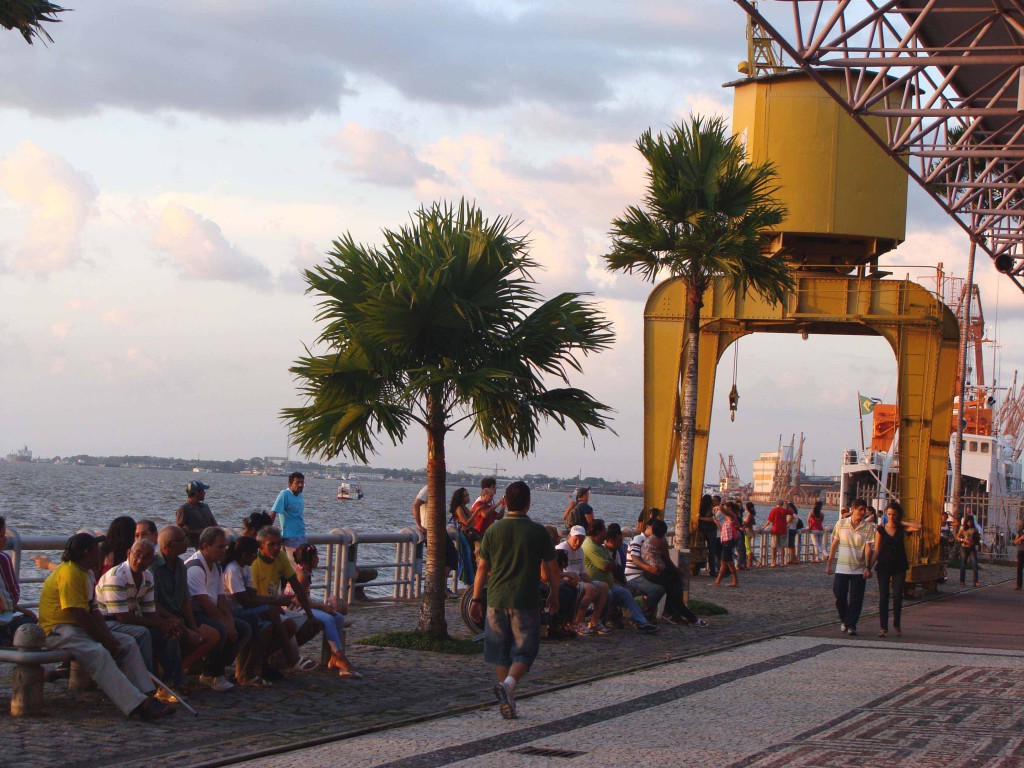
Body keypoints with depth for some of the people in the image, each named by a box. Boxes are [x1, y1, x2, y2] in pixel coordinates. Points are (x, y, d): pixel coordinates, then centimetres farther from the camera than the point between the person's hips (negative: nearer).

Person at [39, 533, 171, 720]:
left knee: (128, 643, 1)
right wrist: (104, 639, -15)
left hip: (78, 628, 11)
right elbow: (78, 614, -21)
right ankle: (136, 705, -43)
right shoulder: (69, 573, -16)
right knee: (98, 653, -33)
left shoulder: (84, 573, 17)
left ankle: (146, 696, -7)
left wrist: (108, 637, -2)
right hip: (59, 630, -11)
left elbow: (92, 610, 13)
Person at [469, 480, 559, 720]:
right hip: (526, 601, -2)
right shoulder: (538, 531, -4)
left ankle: (507, 702, 11)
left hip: (496, 600, 2)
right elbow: (553, 569, 2)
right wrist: (555, 594, 17)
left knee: (501, 652, 12)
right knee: (525, 650, 5)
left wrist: (477, 599, 11)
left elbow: (482, 568, 3)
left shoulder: (493, 530, 1)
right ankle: (508, 684, -20)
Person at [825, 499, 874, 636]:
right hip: (842, 567, 1)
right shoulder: (841, 524, 2)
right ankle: (844, 620, 26)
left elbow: (868, 548, -7)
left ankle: (851, 625, 6)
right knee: (839, 595, 3)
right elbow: (834, 544, 8)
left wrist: (868, 567, -15)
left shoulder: (868, 527, -3)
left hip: (859, 569, -1)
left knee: (856, 599, -2)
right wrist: (828, 563, 8)